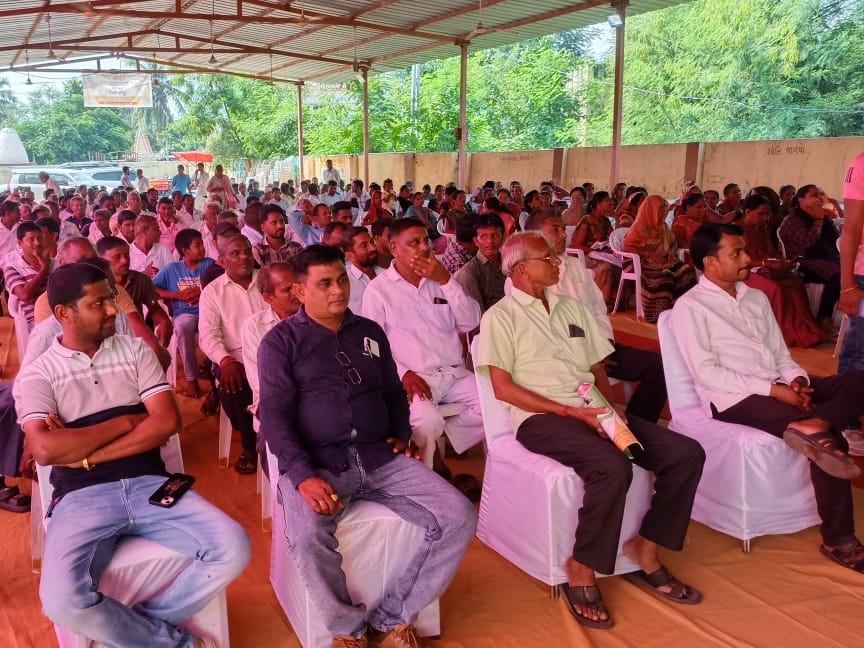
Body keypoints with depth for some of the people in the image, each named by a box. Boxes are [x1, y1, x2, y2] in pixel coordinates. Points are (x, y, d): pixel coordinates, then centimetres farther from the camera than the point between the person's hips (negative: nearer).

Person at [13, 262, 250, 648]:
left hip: (149, 485, 2)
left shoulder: (134, 351, 10)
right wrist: (126, 421, -6)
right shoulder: (36, 375, 4)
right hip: (82, 498, -2)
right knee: (62, 601, -30)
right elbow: (45, 450, -13)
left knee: (233, 548, -19)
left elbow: (168, 421, -2)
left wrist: (85, 452, -8)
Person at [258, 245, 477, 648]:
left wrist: (403, 434, 6)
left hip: (380, 457, 4)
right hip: (315, 462, -4)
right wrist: (303, 476, -21)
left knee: (459, 517, -13)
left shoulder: (370, 332, 17)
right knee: (307, 535, -35)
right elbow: (274, 414, -6)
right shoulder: (281, 340, 3)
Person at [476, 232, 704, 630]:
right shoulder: (501, 316, 0)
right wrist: (570, 411, -16)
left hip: (592, 411, 7)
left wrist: (611, 407, -2)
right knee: (612, 466, -34)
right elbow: (503, 387, -9)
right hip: (541, 417, -6)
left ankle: (644, 550, 4)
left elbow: (598, 370, 20)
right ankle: (581, 570, -14)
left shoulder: (572, 307, 19)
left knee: (686, 453, -10)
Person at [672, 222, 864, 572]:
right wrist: (772, 389, -18)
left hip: (780, 388, 8)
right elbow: (707, 374, -14)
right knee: (827, 443, -24)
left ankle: (812, 425, -37)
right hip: (734, 399, -8)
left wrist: (797, 380, -6)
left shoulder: (757, 298, 19)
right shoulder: (689, 307, -5)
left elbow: (782, 355, 18)